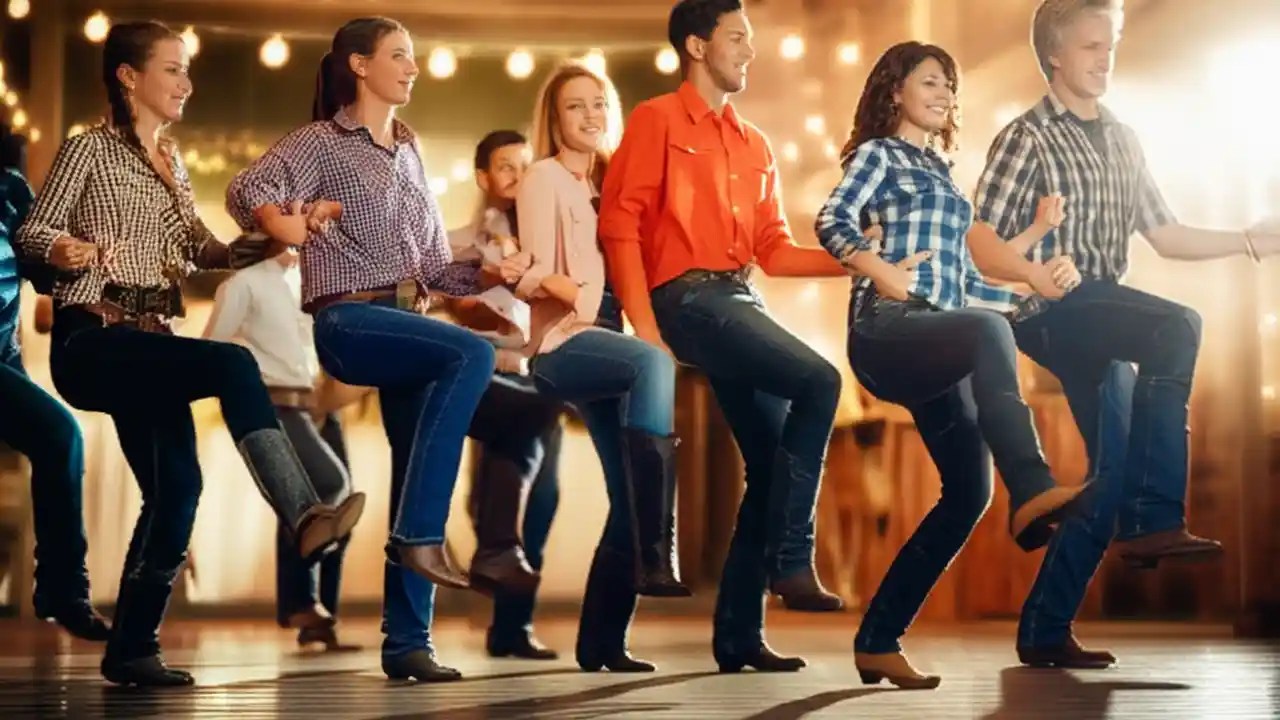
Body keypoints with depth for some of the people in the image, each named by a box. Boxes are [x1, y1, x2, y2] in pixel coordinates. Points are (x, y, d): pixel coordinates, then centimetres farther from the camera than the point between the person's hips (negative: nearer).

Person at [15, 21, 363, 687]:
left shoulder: (171, 162, 17)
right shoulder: (90, 149, -3)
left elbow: (199, 247, 17)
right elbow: (31, 230, -8)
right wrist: (62, 249, -29)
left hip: (147, 342, 8)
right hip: (91, 338, -8)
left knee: (176, 487, 1)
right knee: (232, 364, -29)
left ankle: (131, 650, 9)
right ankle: (302, 514, -34)